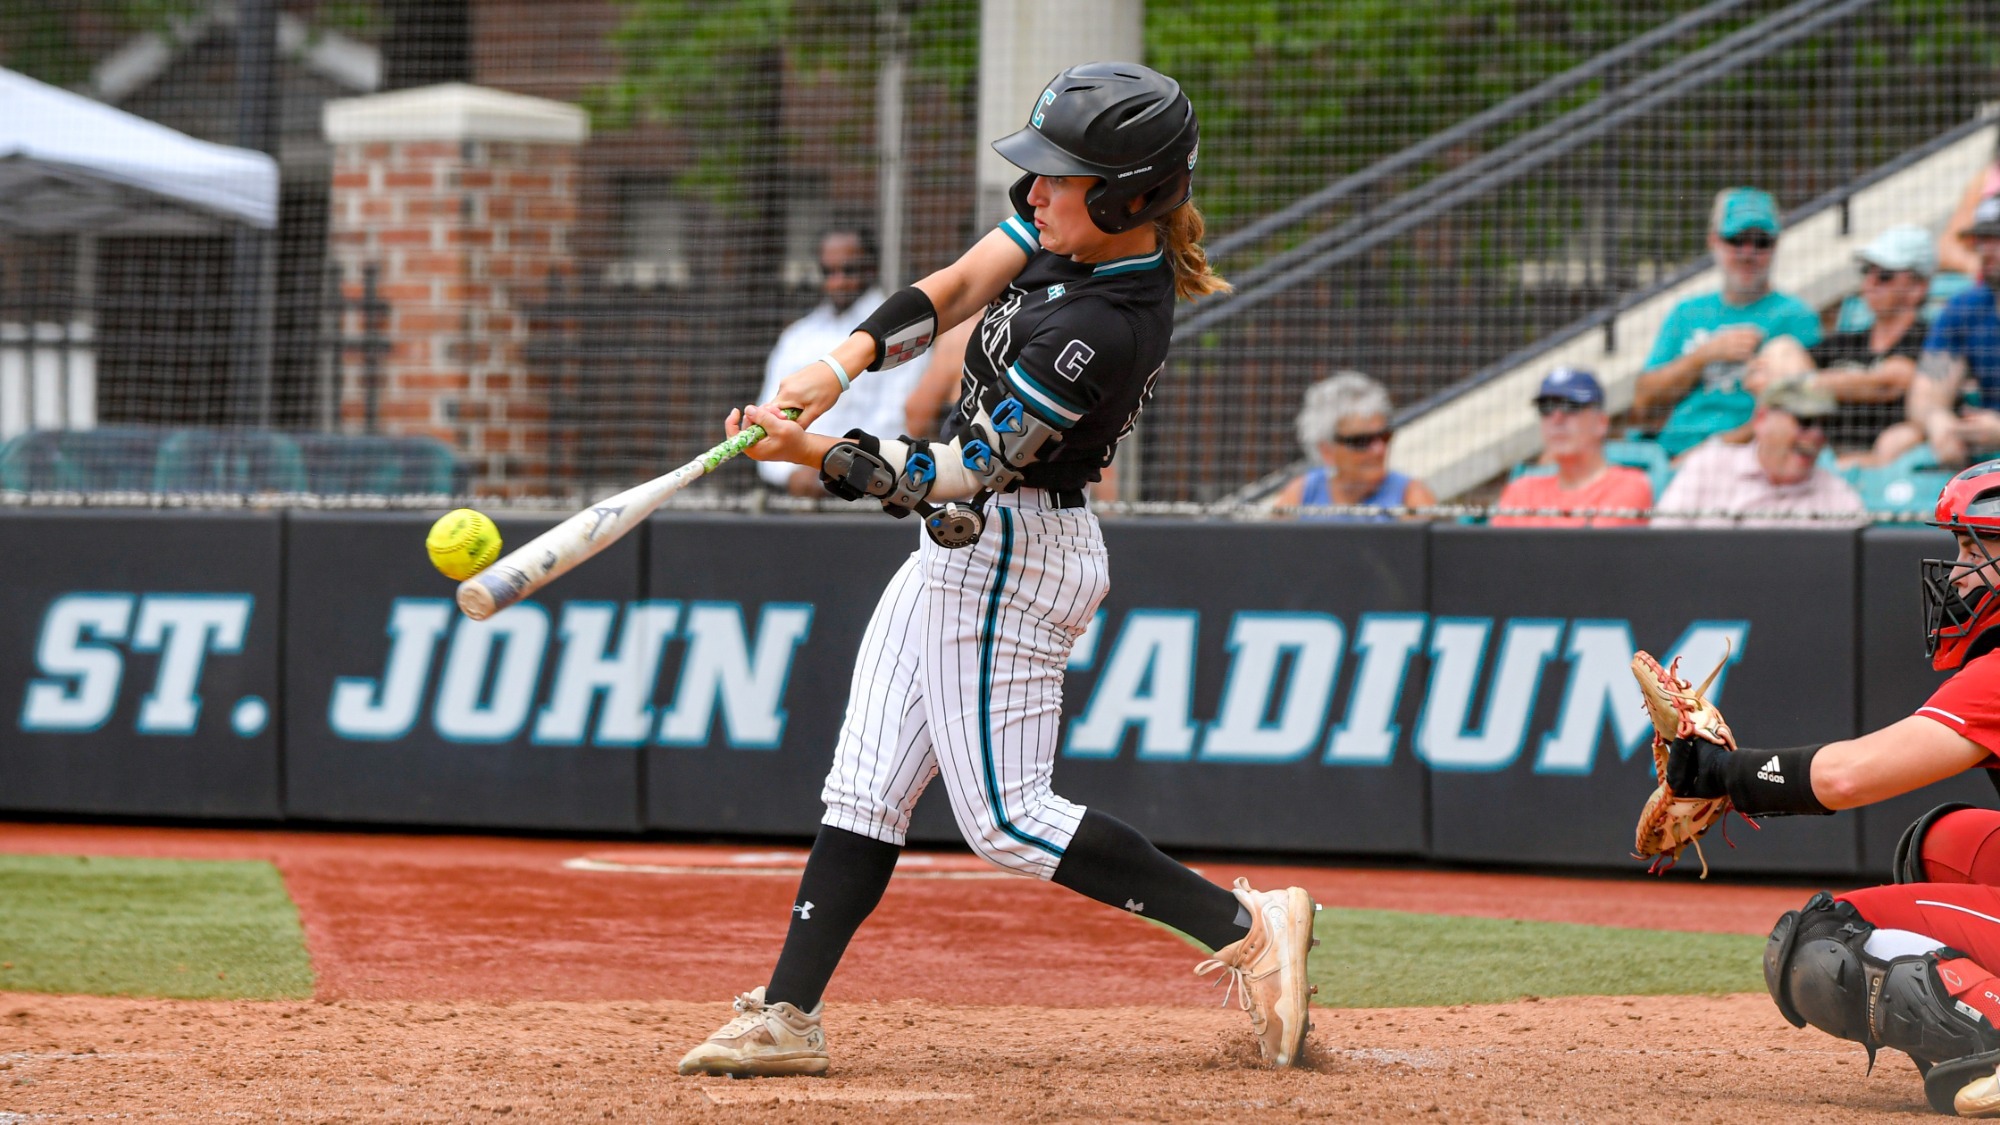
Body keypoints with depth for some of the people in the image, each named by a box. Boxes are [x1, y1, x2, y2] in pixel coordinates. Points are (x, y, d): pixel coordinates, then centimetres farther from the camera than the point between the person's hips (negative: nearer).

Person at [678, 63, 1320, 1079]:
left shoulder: (1098, 332, -30)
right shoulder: (1080, 228, -3)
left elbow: (964, 474, -26)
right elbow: (956, 287, 1)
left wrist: (819, 454, -23)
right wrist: (841, 365, -13)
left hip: (1006, 557, -10)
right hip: (964, 545, 10)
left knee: (1005, 819, -5)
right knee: (866, 788, 10)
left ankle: (1244, 927, -1)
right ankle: (786, 1018, 13)